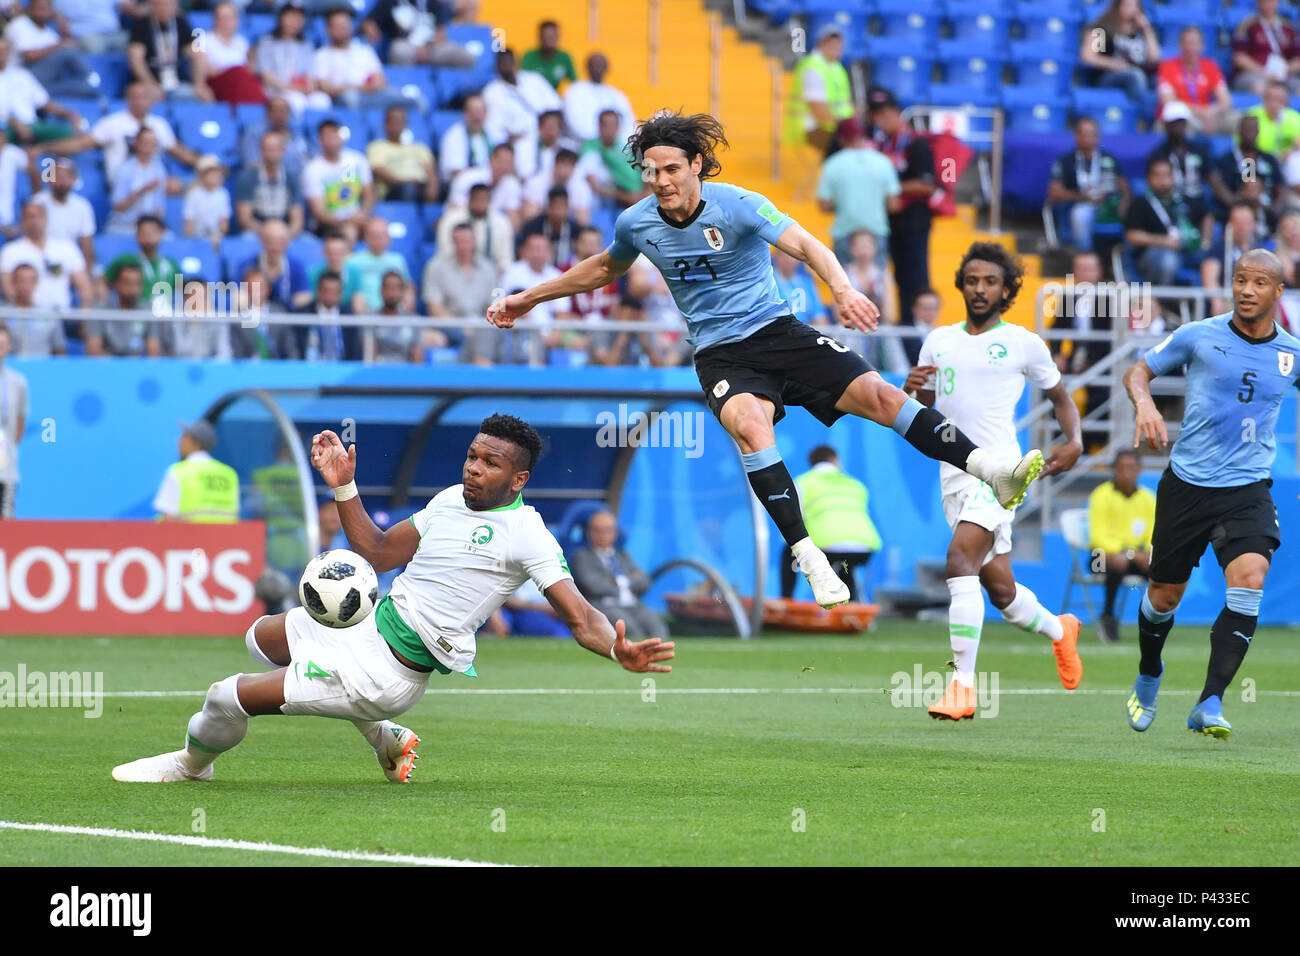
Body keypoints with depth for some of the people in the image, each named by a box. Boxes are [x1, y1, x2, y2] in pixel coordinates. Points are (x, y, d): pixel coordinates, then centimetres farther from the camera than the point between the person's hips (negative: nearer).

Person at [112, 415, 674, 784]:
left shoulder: (526, 534, -17)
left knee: (228, 698, -9)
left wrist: (619, 651, -43)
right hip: (372, 618, 9)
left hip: (390, 671, -9)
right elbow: (379, 553, 17)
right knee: (263, 637, 36)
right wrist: (344, 487, 8)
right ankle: (383, 737, 26)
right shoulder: (452, 499, 8)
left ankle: (191, 763, 29)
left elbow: (579, 616, -23)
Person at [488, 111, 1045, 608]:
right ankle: (808, 559, -36)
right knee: (751, 426, -33)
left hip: (778, 332, 0)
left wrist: (843, 289, -42)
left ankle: (993, 472, -13)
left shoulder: (736, 205, -12)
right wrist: (529, 298, 27)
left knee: (877, 394, -17)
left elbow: (804, 246, -23)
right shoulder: (636, 224, 0)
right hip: (721, 357, 0)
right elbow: (605, 268, 23)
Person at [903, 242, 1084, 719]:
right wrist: (911, 390, -3)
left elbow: (1060, 396, 15)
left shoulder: (1023, 343, 3)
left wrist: (1074, 441, -3)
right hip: (954, 475, 5)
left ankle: (963, 684, -26)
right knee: (1000, 590, 10)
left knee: (960, 559, -25)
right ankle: (1058, 630, 42)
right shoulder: (938, 340, 14)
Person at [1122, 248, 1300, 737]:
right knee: (1164, 595, 10)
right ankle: (1148, 675, 43)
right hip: (1187, 482, 0)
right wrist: (1144, 403, -16)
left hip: (1248, 490, 0)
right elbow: (1138, 371, 6)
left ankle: (1210, 704, -25)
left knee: (1249, 579, -25)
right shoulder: (1198, 336, -4)